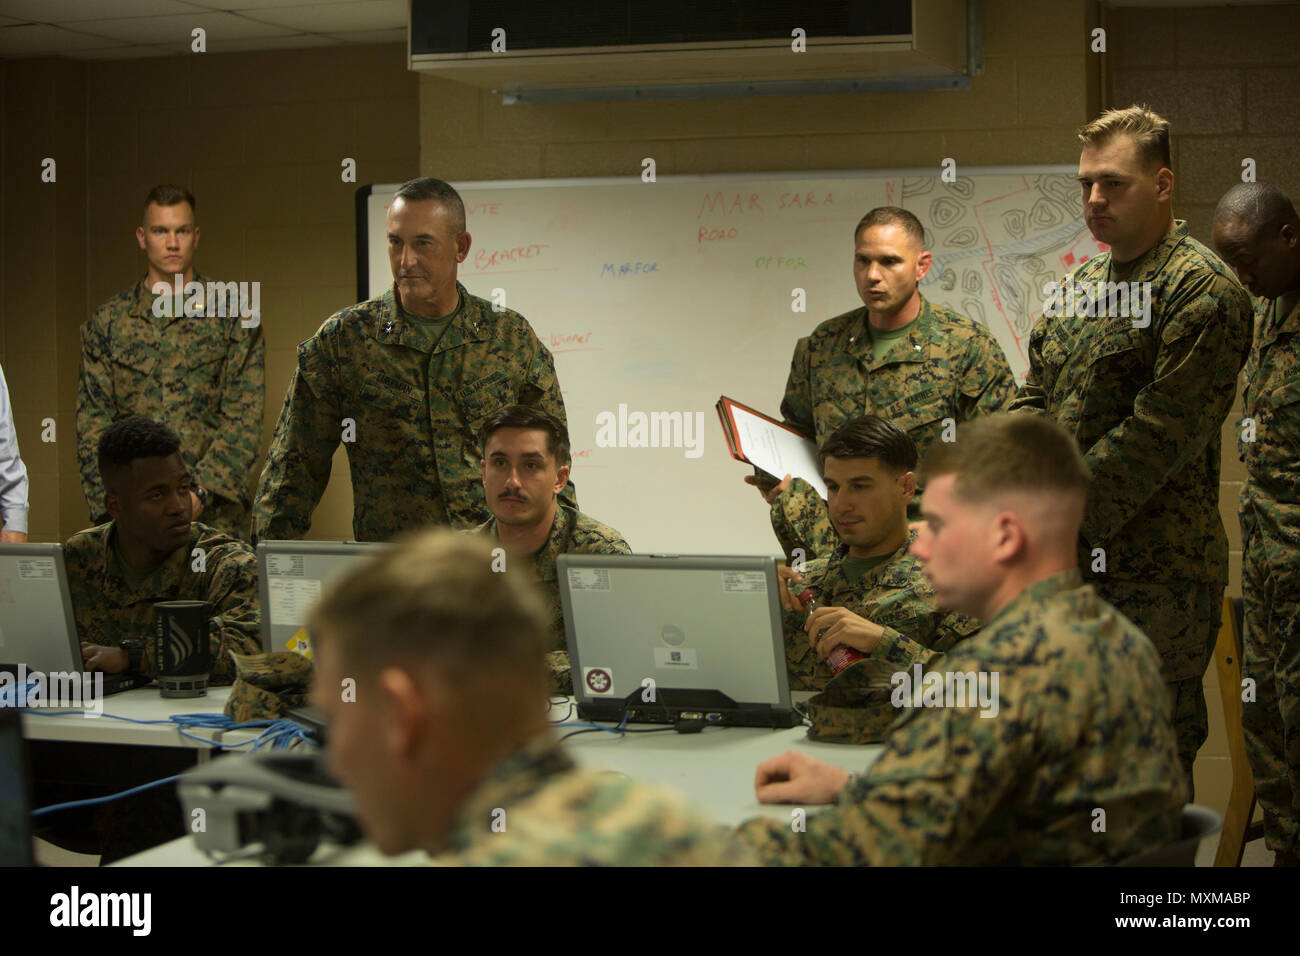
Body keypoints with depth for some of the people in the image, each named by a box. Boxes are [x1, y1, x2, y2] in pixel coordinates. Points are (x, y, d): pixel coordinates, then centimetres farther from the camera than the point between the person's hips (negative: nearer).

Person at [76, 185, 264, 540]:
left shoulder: (234, 313, 5)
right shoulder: (108, 322, 10)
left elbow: (245, 417, -2)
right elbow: (92, 423, 7)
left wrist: (201, 492, -13)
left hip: (213, 512, -1)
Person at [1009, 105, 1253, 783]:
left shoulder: (1200, 290, -9)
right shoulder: (1081, 288, 17)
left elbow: (1158, 431, -17)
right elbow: (1034, 403, 16)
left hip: (1153, 571, -7)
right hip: (1064, 566, 8)